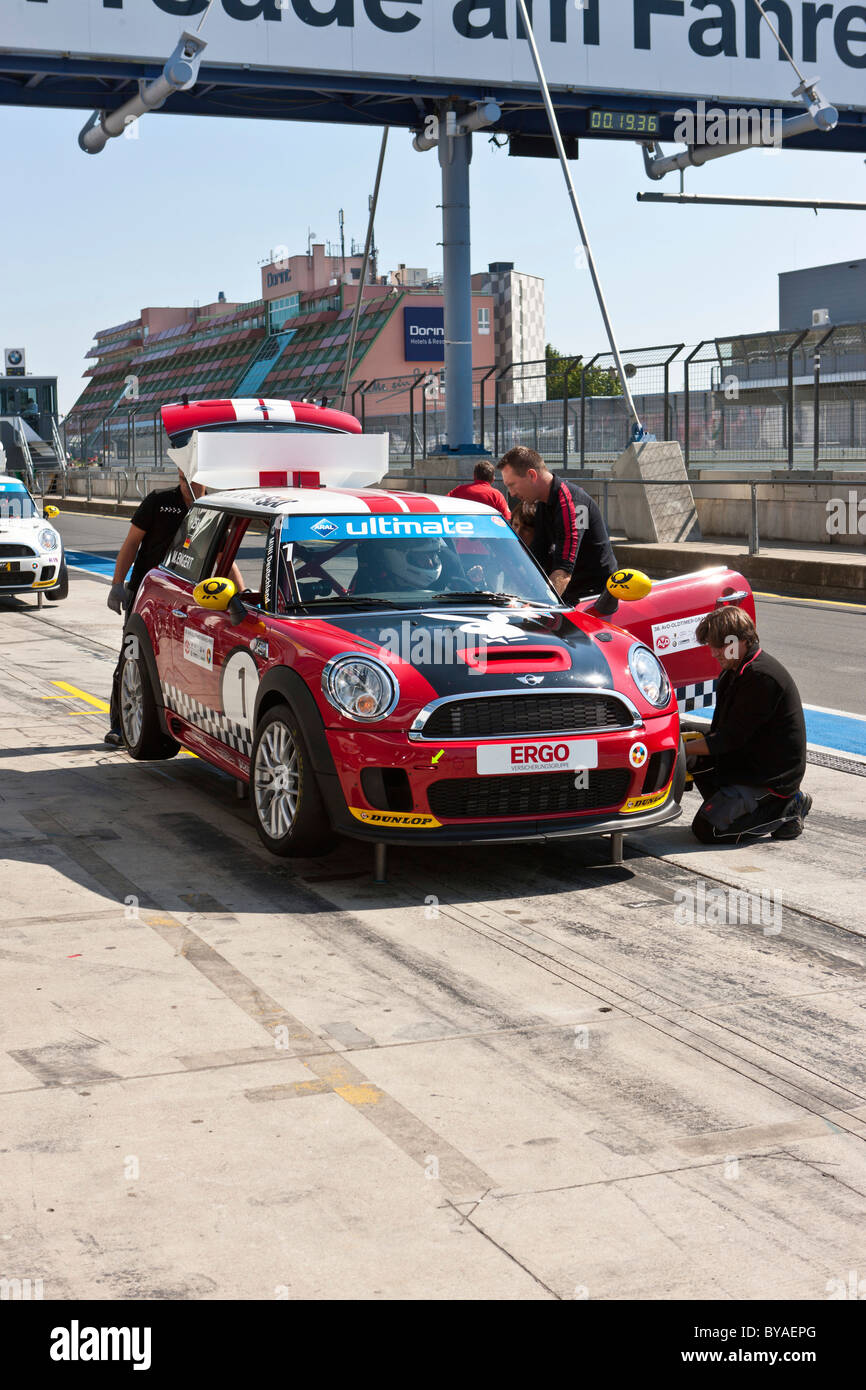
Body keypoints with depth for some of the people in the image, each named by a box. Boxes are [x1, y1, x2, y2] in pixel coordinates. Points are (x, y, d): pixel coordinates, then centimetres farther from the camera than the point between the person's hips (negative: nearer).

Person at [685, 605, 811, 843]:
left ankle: (786, 810, -4)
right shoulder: (736, 669, 8)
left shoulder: (762, 676, -24)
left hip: (774, 776, -10)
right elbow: (722, 731, 14)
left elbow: (731, 739, -22)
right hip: (747, 760, 10)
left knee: (706, 829, -16)